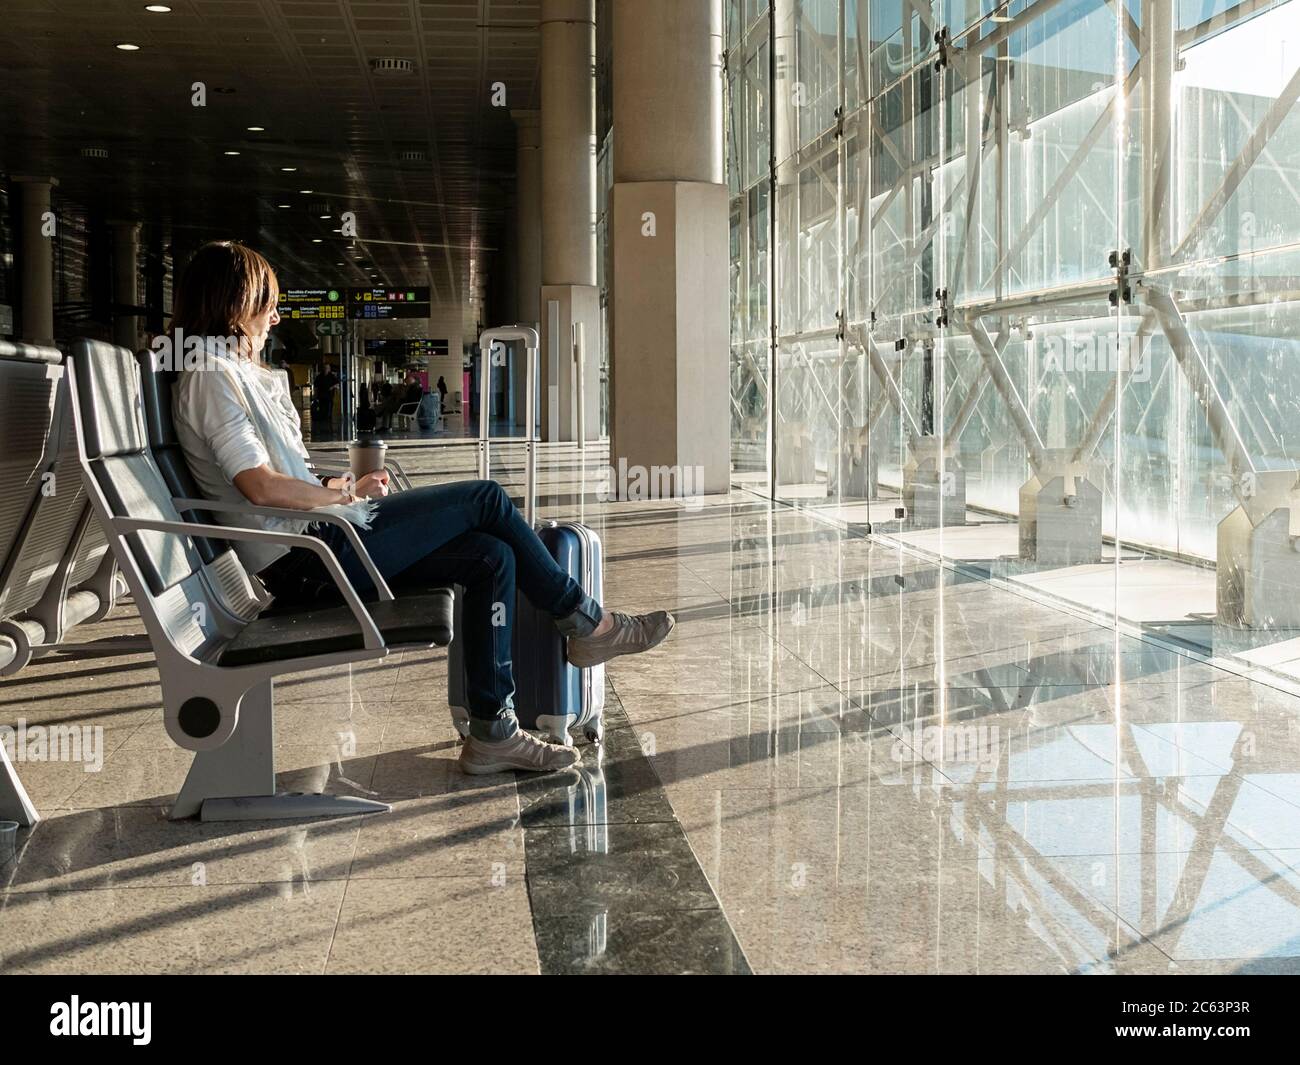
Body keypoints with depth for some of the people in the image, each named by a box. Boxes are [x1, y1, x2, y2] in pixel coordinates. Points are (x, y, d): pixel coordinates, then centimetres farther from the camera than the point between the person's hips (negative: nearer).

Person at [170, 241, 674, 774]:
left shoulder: (234, 373, 22)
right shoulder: (210, 376, -10)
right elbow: (259, 486, -21)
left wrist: (334, 486, 7)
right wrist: (339, 494, -7)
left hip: (311, 549, 10)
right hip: (308, 556, -10)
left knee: (491, 557, -2)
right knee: (485, 499, -9)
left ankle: (492, 732, -3)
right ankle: (587, 623, 7)